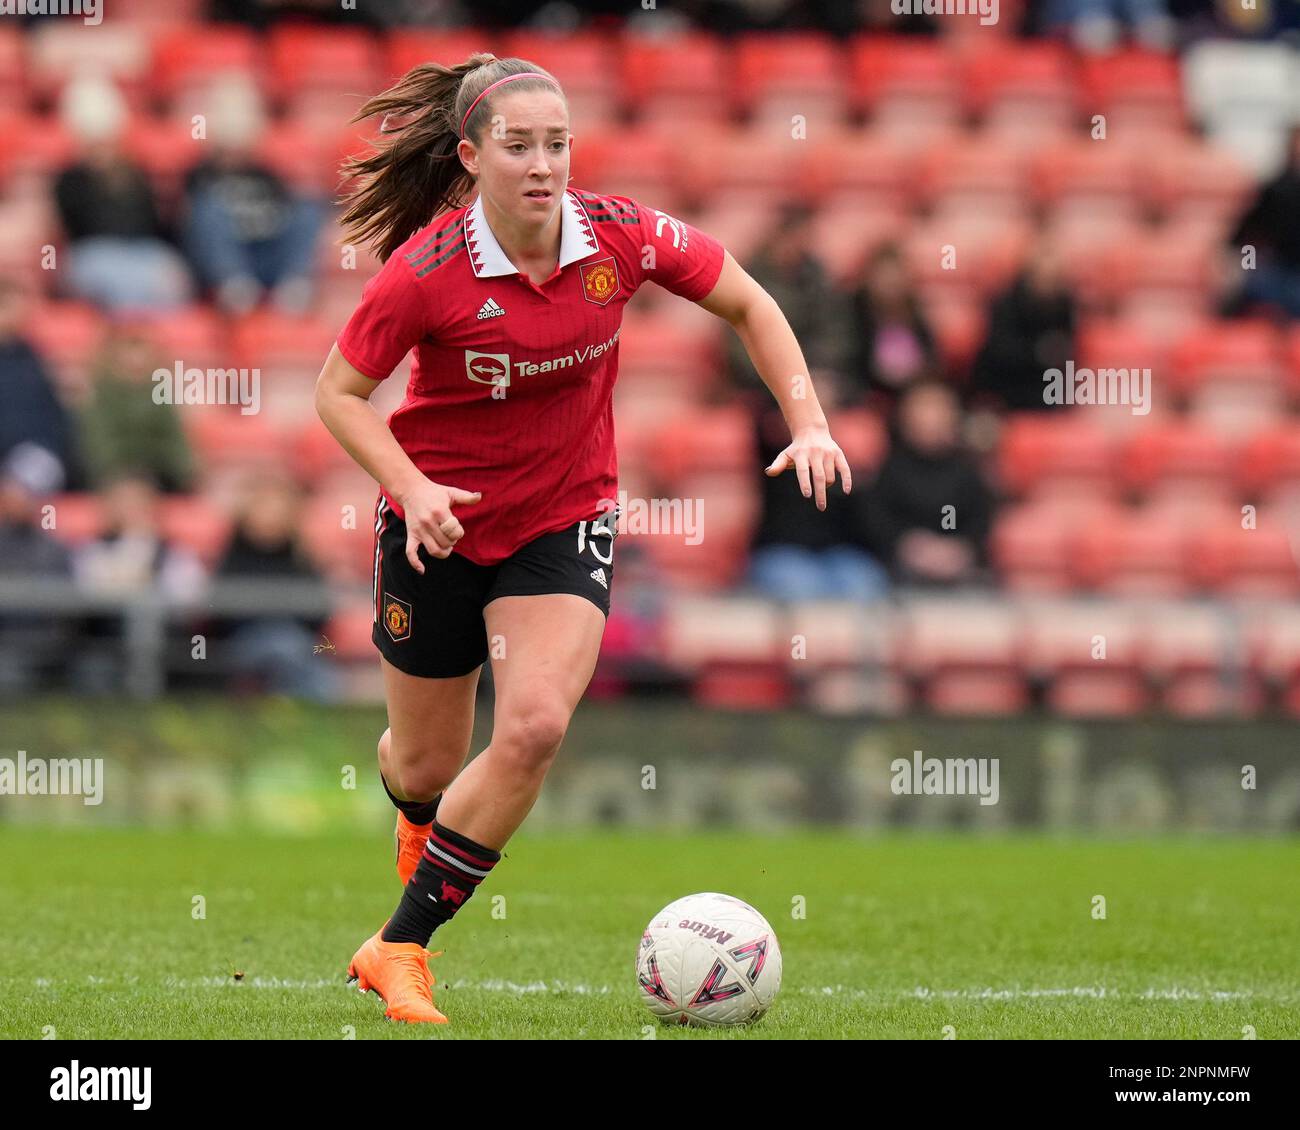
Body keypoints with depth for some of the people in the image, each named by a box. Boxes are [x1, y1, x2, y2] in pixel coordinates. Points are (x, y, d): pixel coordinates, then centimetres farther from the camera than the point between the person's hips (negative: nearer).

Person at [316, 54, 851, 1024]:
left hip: (565, 522, 1)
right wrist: (410, 488, -25)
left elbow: (749, 304, 1)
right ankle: (418, 817, 55)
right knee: (429, 763, 12)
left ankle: (400, 949, -8)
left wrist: (807, 421, -9)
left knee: (536, 727, -22)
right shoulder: (427, 269, -22)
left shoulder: (622, 235, -15)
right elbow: (339, 392, -10)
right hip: (441, 523, -1)